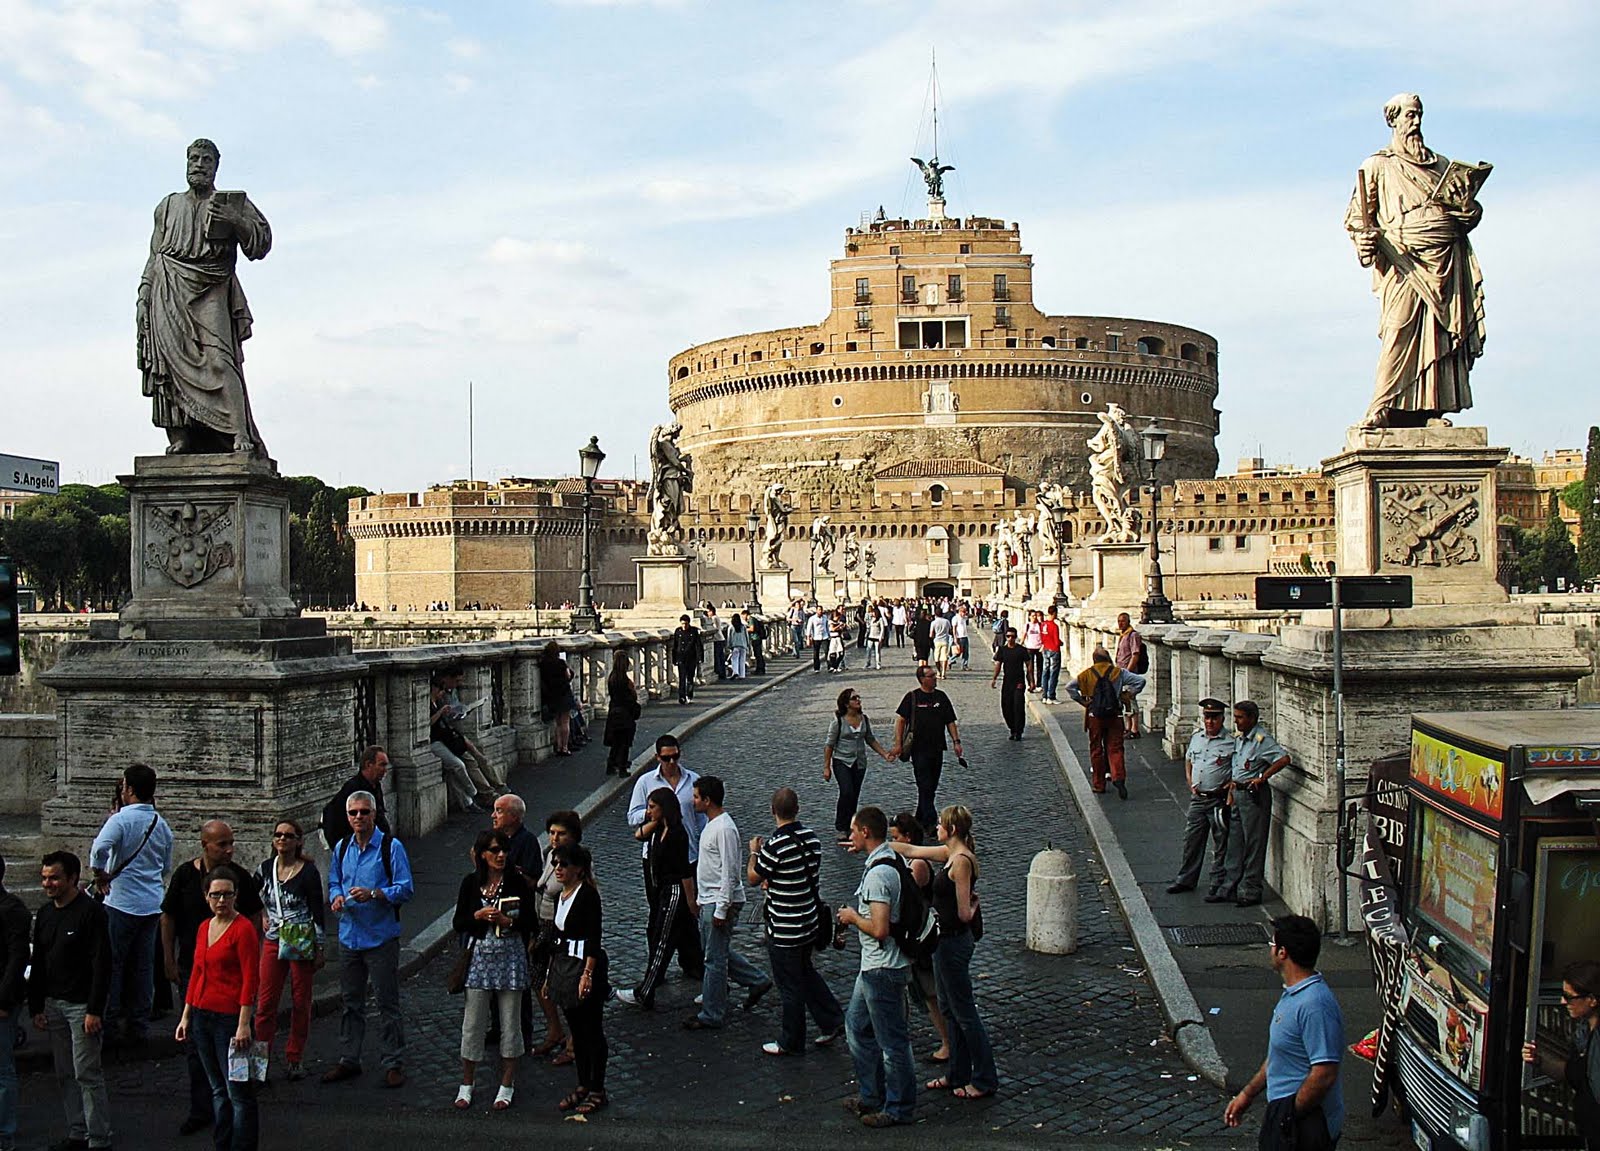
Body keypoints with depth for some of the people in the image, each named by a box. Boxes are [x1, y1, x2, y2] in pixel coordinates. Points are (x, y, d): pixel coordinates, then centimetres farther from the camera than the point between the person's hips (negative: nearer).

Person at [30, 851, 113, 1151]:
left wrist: (95, 1010, -18)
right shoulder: (45, 914, 11)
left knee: (87, 1073, -5)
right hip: (53, 1003, 7)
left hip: (81, 1004, -7)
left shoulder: (91, 912, -12)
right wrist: (36, 1007, 11)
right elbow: (38, 965, 17)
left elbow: (102, 965, -15)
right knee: (65, 1075, 12)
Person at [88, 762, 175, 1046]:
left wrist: (100, 876, -15)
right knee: (144, 966, 11)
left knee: (112, 963, 4)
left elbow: (99, 849, -29)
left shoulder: (121, 819, -12)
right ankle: (139, 1025, 16)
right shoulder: (162, 824, 9)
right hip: (152, 904, 6)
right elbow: (167, 865, 18)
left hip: (122, 902, -6)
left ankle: (110, 1023, 6)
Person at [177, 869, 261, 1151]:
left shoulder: (243, 929, -12)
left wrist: (244, 1024, -18)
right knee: (218, 1090, 15)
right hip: (202, 1016, 7)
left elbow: (250, 979, -14)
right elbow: (197, 973, 17)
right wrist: (186, 1015, 14)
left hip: (229, 1018, -7)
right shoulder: (204, 928, 11)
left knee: (238, 1093, -2)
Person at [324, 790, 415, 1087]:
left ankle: (394, 1064, 9)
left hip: (381, 937, -5)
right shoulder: (342, 848, 9)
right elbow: (333, 882, 20)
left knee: (387, 1003, 1)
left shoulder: (391, 847, -8)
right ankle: (349, 1060, 27)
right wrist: (336, 897, -3)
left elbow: (406, 889, -11)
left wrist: (373, 894, -24)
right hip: (349, 936, 5)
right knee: (351, 1001, 15)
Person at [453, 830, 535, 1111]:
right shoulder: (471, 882, 1)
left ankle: (507, 1085, 18)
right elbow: (458, 924, 4)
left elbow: (531, 921, -3)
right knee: (473, 1022, 5)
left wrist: (508, 921, -20)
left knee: (510, 1022, 6)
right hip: (479, 955, 1)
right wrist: (478, 916, -14)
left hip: (510, 955, -1)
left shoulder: (517, 882, -4)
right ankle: (466, 1085, 20)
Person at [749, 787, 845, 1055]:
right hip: (808, 921, 7)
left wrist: (753, 852, 6)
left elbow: (753, 877, -11)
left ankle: (791, 1042, 21)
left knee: (790, 985, 7)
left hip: (784, 929, -7)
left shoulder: (774, 845, -25)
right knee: (806, 972, 26)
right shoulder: (811, 837, -2)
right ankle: (832, 1021, 27)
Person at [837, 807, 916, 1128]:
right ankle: (873, 1095, 33)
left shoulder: (877, 874, -24)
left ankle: (899, 1108, 17)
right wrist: (857, 916, 13)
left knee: (892, 1040, 3)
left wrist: (853, 918, -13)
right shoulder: (891, 861, 8)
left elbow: (880, 929, -29)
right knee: (857, 1026, 22)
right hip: (874, 967, 11)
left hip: (882, 969, -11)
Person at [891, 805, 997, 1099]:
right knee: (949, 1009, 17)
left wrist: (972, 907, -1)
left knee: (964, 1012, 1)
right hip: (946, 939, 10)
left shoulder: (961, 861, -22)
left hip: (954, 941, -10)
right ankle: (958, 1074, 28)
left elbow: (964, 914, -23)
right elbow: (910, 850, 16)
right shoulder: (951, 854, 6)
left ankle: (985, 1080, 12)